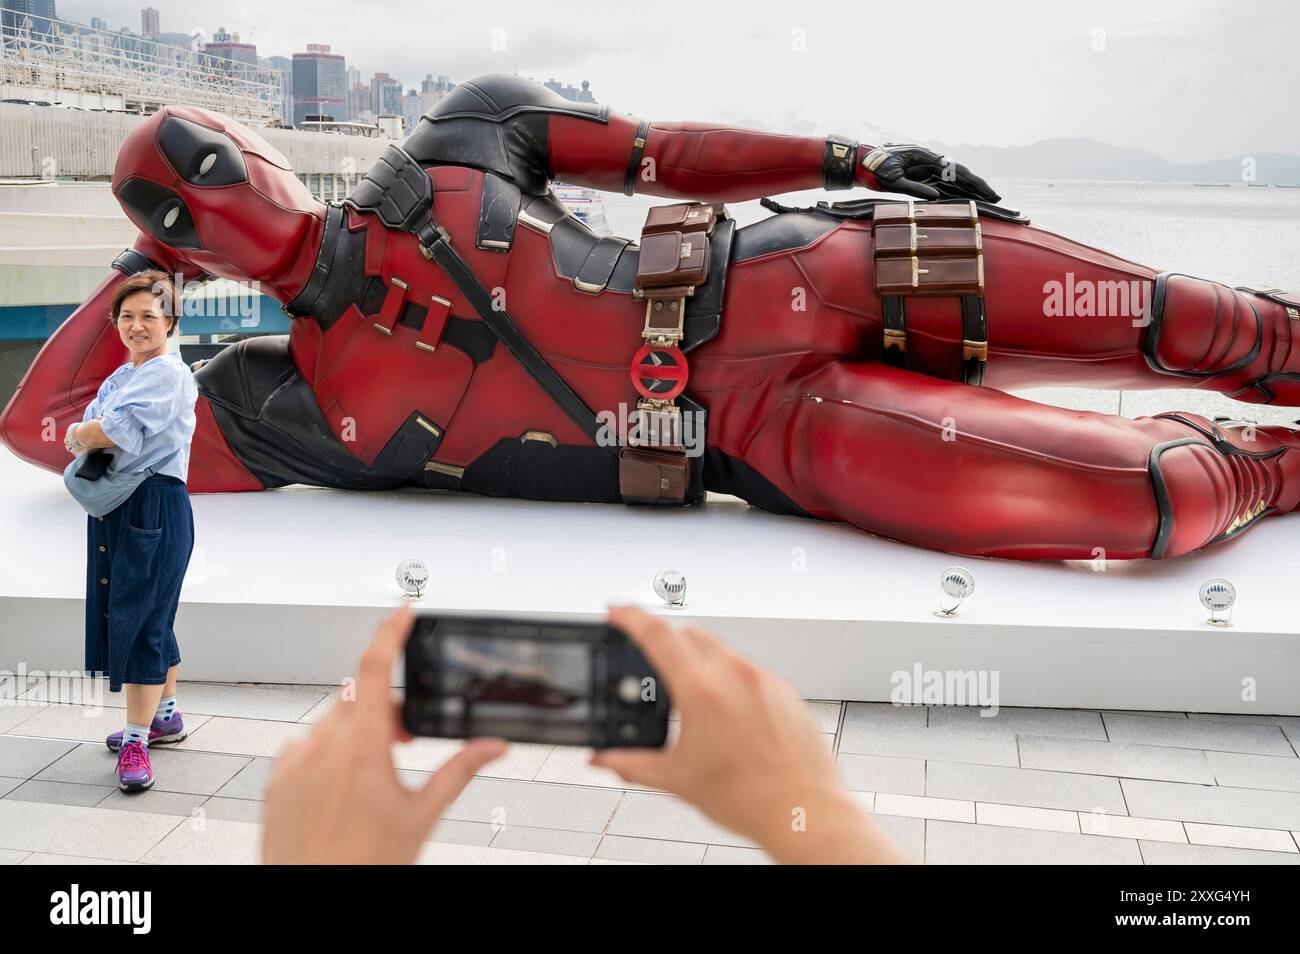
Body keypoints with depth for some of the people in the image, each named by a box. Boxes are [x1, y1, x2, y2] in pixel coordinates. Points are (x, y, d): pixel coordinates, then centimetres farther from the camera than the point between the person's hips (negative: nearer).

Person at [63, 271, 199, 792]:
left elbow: (121, 428, -22)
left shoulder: (170, 373, -11)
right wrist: (85, 438, -13)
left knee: (139, 618, -8)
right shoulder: (120, 377, 16)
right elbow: (79, 435, 10)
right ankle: (164, 714, 29)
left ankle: (136, 740, -3)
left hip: (155, 506, -9)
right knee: (150, 616, 16)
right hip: (114, 506, 9)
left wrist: (84, 434, -3)